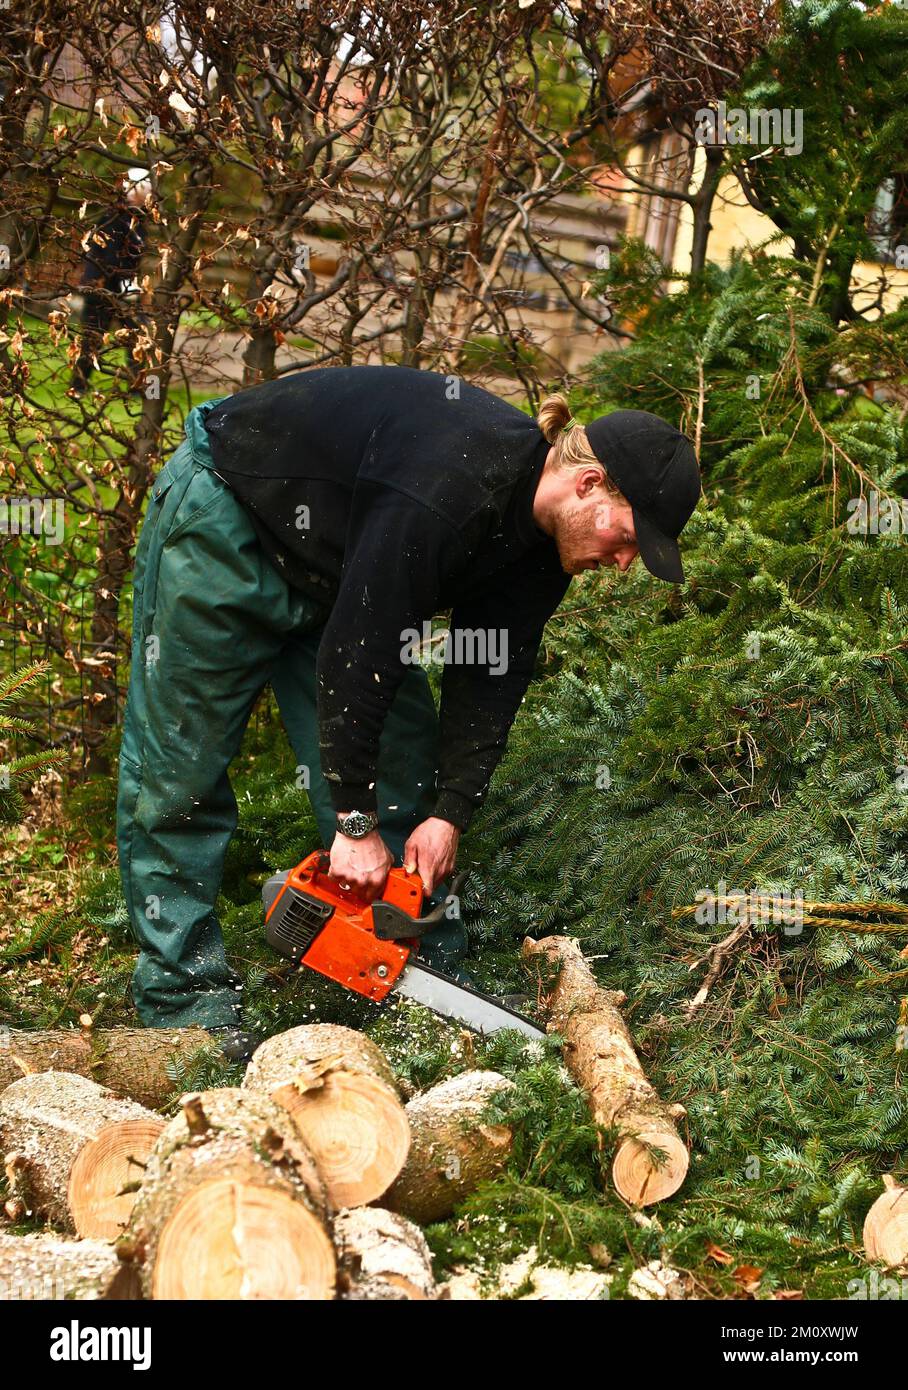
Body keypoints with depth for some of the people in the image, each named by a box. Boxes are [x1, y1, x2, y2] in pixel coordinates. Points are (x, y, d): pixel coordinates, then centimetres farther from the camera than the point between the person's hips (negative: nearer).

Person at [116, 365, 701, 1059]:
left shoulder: (542, 533, -11)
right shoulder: (446, 489, -37)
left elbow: (491, 676, -5)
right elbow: (356, 655, -33)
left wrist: (451, 815, -12)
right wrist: (355, 822, -26)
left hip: (333, 562, 8)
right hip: (225, 522, -8)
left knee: (402, 765, 3)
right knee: (180, 767, -3)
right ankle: (185, 995, 7)